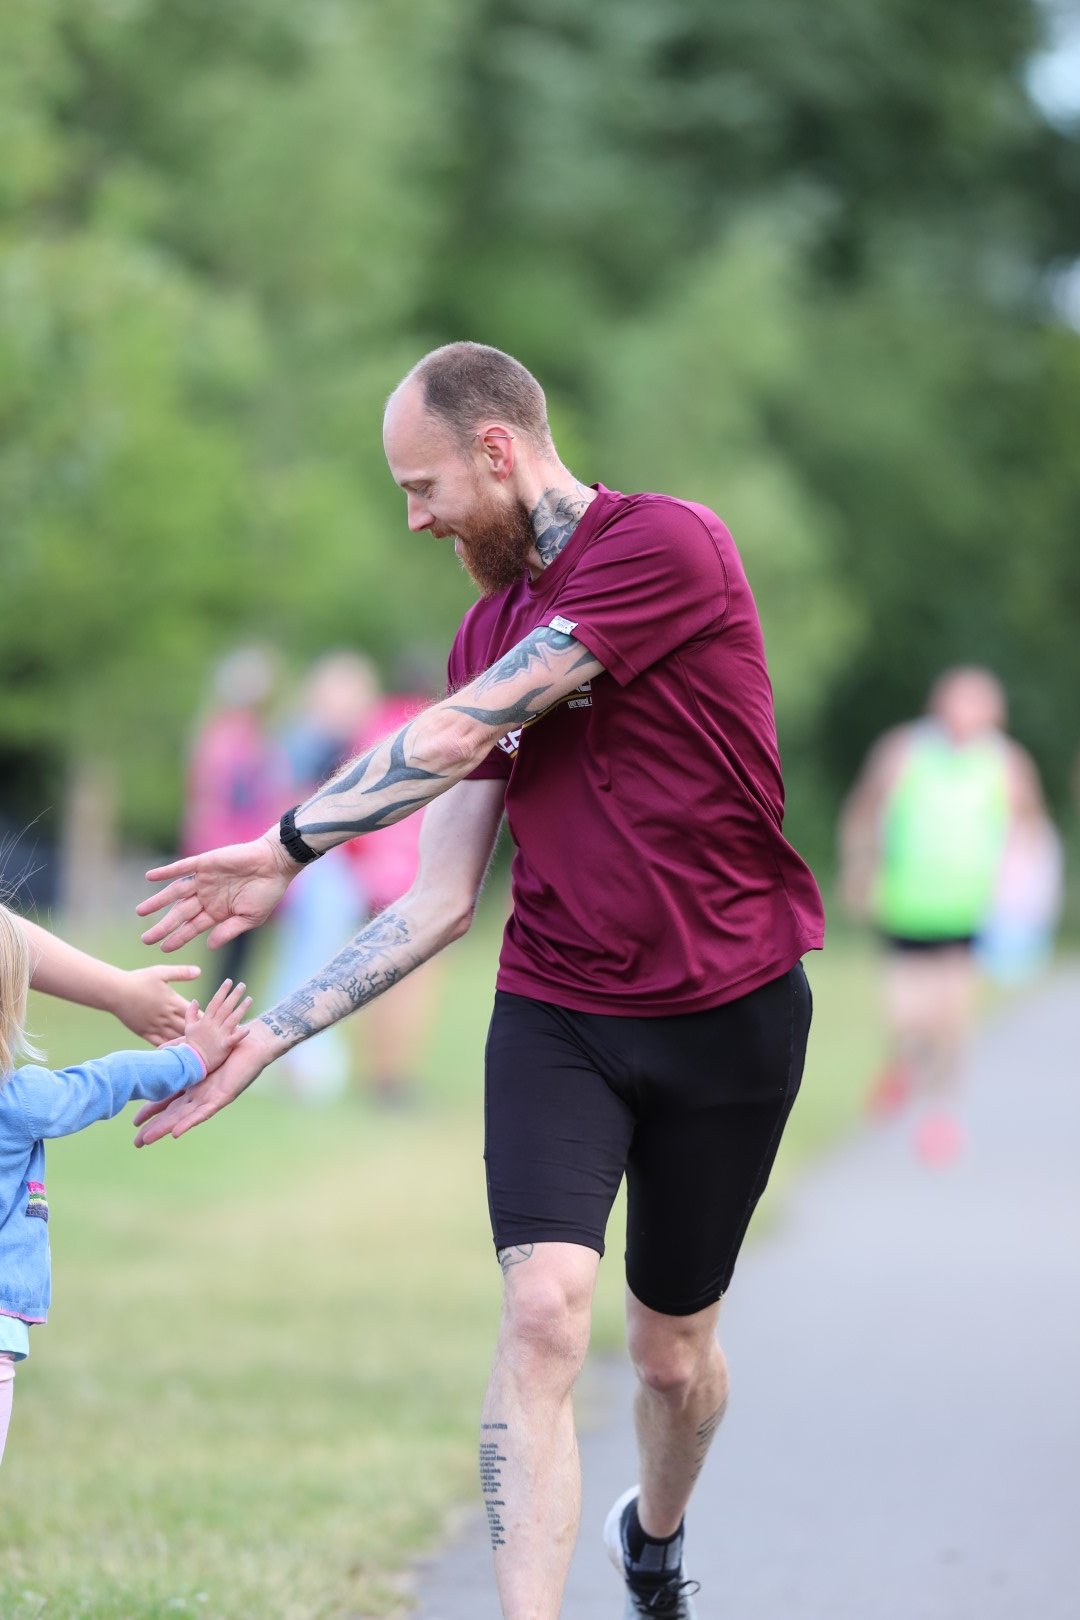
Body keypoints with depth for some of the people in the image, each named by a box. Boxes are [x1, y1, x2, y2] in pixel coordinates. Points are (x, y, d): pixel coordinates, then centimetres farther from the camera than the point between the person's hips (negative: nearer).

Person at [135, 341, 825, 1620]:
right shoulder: (493, 632, 8)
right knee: (544, 1312, -19)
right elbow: (440, 903, 8)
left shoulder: (667, 544, -14)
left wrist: (289, 852, -7)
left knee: (672, 1350, 12)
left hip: (728, 1019, -4)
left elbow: (459, 736, -17)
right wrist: (260, 1043, 4)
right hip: (554, 1018, 4)